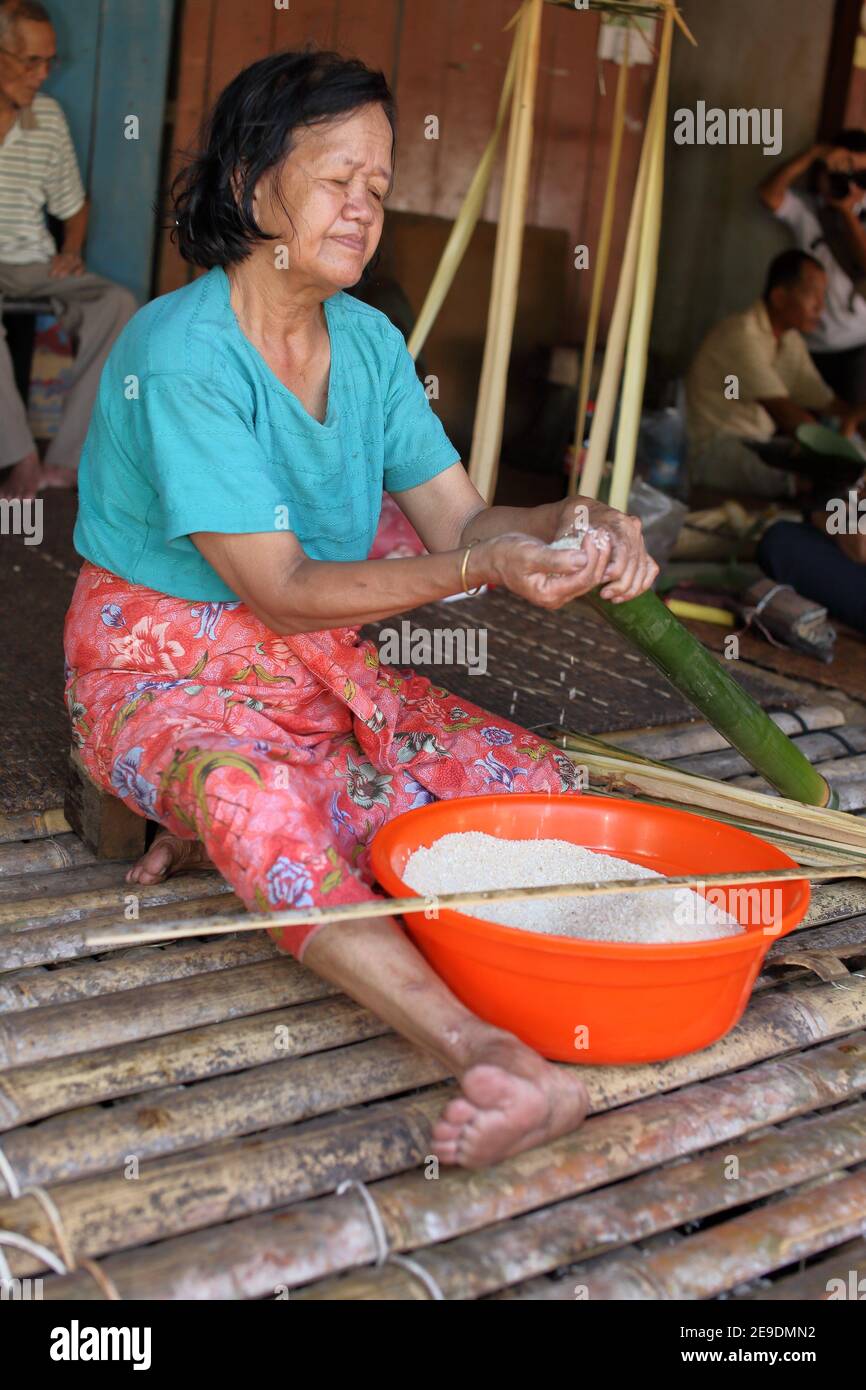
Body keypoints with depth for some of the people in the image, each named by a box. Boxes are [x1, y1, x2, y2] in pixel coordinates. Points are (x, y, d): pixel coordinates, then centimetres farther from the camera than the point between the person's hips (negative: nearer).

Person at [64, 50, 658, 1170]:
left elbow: (461, 517, 0)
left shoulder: (368, 342, 4)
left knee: (541, 781, -11)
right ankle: (485, 1055, -50)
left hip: (325, 672, 7)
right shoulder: (179, 352, -19)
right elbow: (283, 592, -23)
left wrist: (572, 524, -22)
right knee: (251, 794, -40)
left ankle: (231, 824, -9)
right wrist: (481, 570, -35)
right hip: (163, 671, -7)